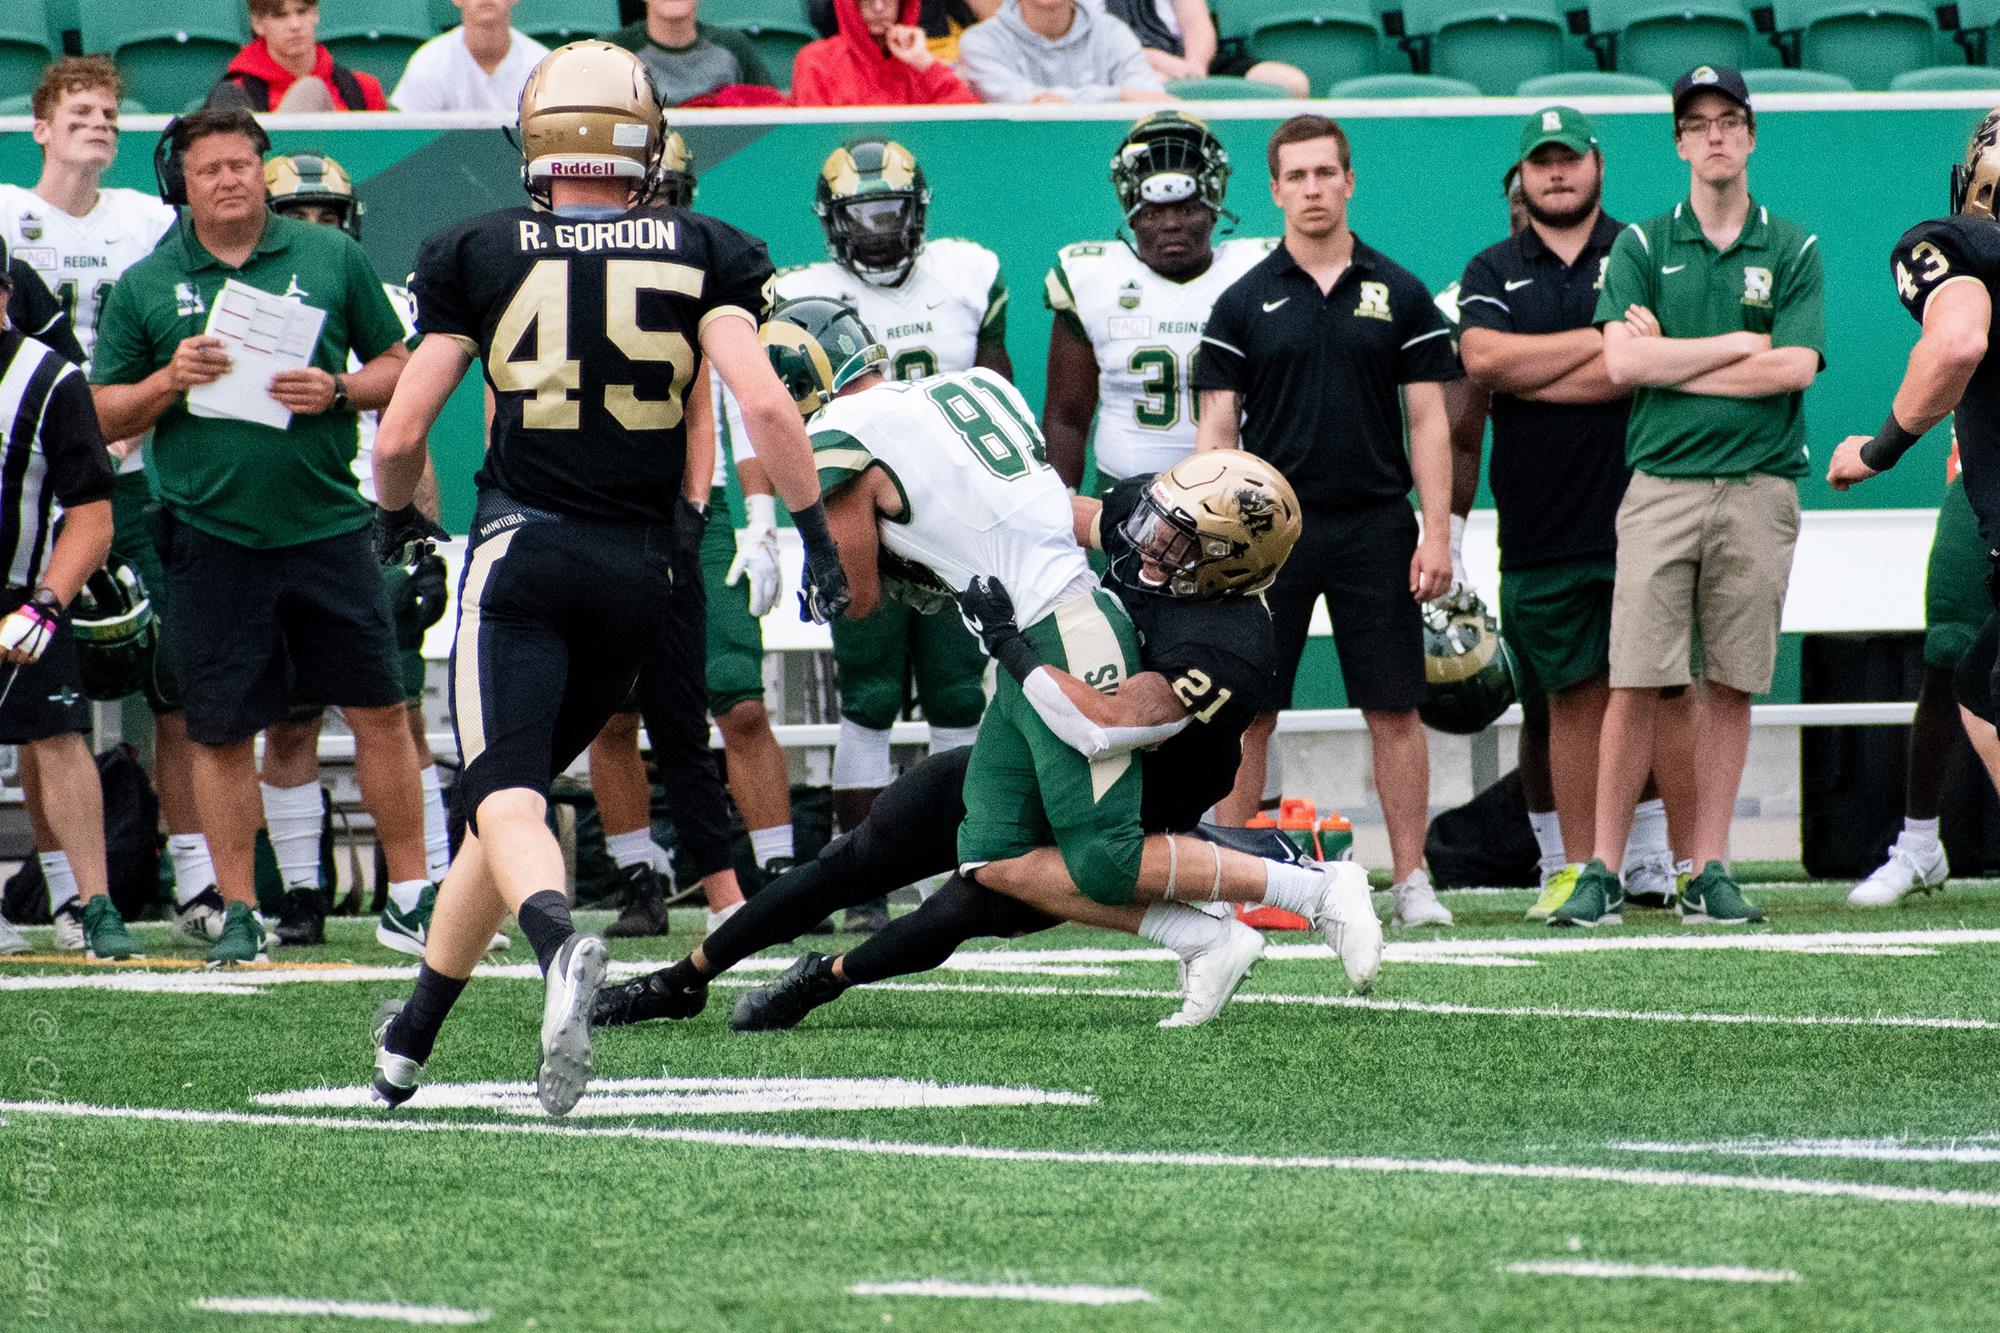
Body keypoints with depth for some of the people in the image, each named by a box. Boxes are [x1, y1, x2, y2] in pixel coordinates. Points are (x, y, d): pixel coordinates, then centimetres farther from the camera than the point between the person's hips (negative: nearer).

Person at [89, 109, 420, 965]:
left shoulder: (331, 259, 5)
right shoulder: (145, 286, 5)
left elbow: (396, 366, 10)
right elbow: (105, 415, 7)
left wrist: (337, 391, -10)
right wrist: (169, 381, -11)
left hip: (326, 529, 0)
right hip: (211, 536, 0)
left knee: (379, 710, 2)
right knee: (222, 731, 3)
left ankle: (412, 892, 12)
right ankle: (239, 910, 13)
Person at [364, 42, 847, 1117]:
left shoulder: (479, 255, 2)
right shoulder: (700, 254, 4)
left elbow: (399, 436, 2)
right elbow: (763, 402, -9)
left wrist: (398, 517, 23)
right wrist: (816, 531, 0)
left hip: (522, 549, -3)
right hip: (639, 569, 3)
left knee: (505, 795, -11)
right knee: (521, 781, 16)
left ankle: (560, 944, -44)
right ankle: (412, 1036, 21)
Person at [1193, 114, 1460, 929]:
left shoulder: (1398, 296, 6)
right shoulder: (1245, 304, 6)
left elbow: (1428, 421, 4)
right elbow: (1217, 429, 4)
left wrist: (1437, 534, -4)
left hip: (1374, 527, 0)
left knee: (1394, 711, 0)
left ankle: (1411, 879, 6)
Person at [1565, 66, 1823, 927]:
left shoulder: (1793, 251, 9)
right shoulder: (1641, 249, 9)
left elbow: (1794, 369, -4)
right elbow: (1622, 363, -4)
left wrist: (1672, 364, -4)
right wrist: (1739, 344, -3)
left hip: (1757, 489, 1)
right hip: (1662, 484, -1)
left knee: (1730, 684, 1)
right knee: (1636, 683, -7)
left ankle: (1709, 871, 6)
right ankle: (1603, 871, -5)